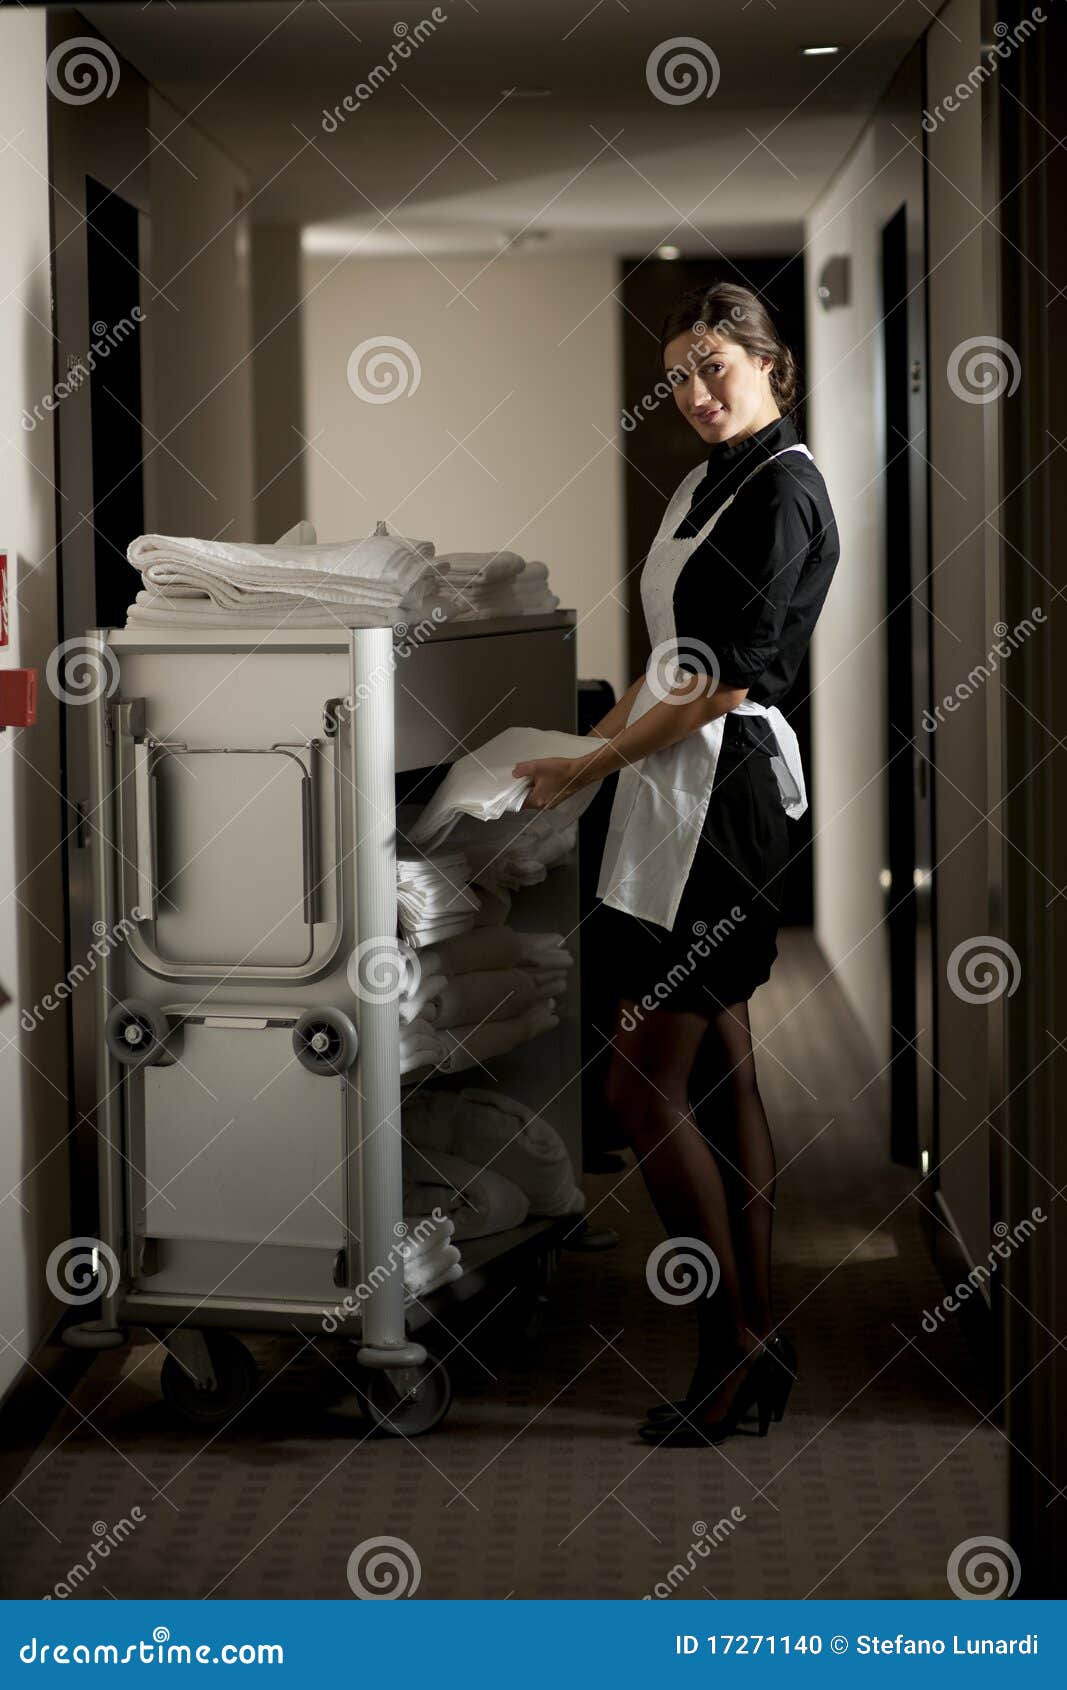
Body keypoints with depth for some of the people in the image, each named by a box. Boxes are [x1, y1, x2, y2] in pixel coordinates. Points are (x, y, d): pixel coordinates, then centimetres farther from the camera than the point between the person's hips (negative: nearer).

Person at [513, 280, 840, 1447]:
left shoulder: (783, 487, -11)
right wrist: (596, 733, 7)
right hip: (676, 794, 9)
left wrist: (592, 768, -13)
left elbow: (734, 678, -16)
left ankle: (734, 1347, 3)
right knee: (718, 1081, 10)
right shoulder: (708, 482, 16)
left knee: (644, 1088, -8)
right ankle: (755, 1347, 16)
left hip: (723, 797, -9)